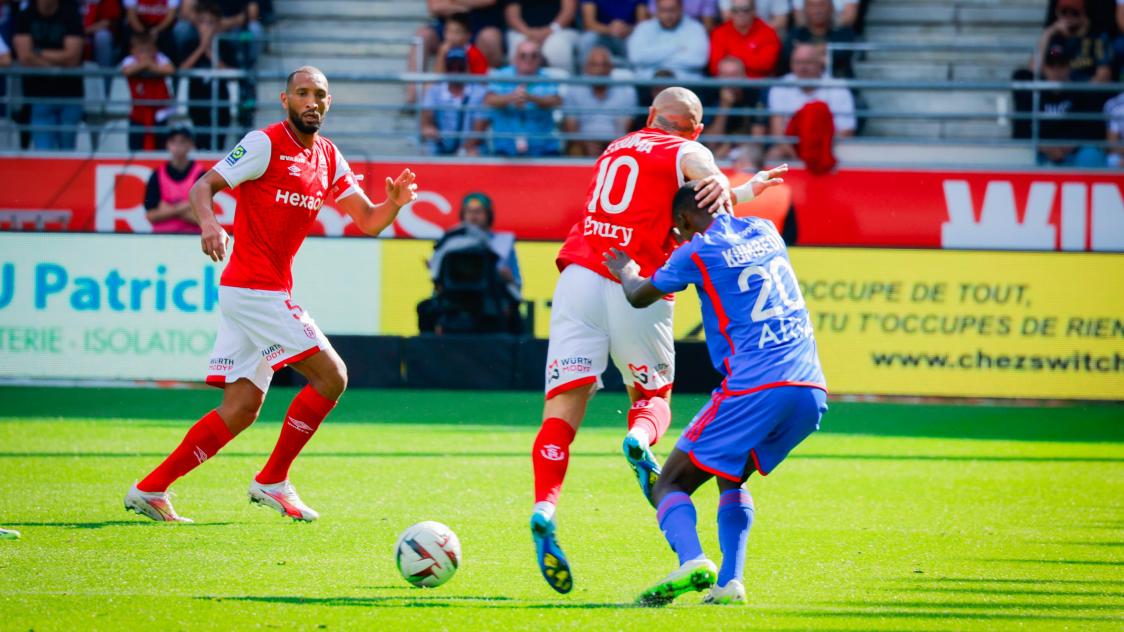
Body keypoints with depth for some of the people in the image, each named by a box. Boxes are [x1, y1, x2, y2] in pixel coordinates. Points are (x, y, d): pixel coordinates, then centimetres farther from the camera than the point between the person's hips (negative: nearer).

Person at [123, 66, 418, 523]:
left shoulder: (328, 159, 14)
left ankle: (150, 489, 9)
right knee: (330, 377, -9)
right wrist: (208, 221, -35)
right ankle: (273, 481, 2)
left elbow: (368, 221, 17)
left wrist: (394, 203, -5)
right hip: (256, 290, -8)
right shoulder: (265, 143, -9)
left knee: (241, 408, 7)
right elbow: (203, 186, -14)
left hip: (271, 292, 8)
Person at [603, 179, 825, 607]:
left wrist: (624, 270, 37)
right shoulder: (764, 231, 17)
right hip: (811, 390, 6)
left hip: (753, 389, -6)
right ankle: (729, 583, 5)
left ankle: (692, 562, -26)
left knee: (670, 485, 3)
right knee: (732, 480, 25)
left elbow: (639, 297, 17)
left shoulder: (697, 253, 1)